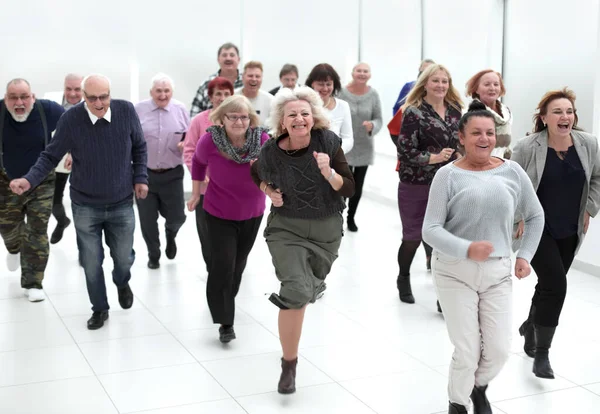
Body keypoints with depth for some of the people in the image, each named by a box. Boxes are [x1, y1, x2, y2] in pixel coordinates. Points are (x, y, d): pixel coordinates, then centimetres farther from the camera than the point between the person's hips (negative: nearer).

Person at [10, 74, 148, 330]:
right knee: (91, 262, 7)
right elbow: (51, 156, -8)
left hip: (122, 204, 1)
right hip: (85, 206, -1)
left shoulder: (126, 111, -12)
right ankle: (99, 308, 30)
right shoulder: (71, 119, -17)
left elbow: (139, 148, 4)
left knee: (123, 257, 14)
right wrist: (30, 180, -22)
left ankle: (122, 283, 50)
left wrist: (140, 178, -3)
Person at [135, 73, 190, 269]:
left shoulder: (181, 109, 1)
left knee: (176, 217, 4)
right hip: (145, 174, 0)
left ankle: (170, 235, 41)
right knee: (147, 220, 7)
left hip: (172, 174, 1)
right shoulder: (138, 110, -3)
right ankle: (153, 255, 29)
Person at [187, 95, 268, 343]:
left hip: (252, 213, 3)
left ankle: (225, 301, 45)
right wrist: (196, 193, 9)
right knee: (222, 265, -10)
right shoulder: (210, 141, -21)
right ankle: (225, 322, 1)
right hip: (219, 213, -2)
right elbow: (198, 162, 2)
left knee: (239, 263, 19)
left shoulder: (262, 140, -19)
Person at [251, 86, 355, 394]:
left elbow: (349, 188, -14)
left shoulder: (328, 141, -15)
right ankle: (289, 364, -4)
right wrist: (269, 192, -7)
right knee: (296, 291, -20)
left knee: (311, 289, 22)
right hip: (287, 228, -2)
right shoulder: (271, 151, -14)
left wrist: (328, 173, -31)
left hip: (327, 228, 2)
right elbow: (258, 174, 11)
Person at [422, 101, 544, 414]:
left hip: (498, 273, 3)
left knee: (499, 350, 5)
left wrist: (525, 255, 6)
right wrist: (466, 249, -28)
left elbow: (535, 216, 15)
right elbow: (430, 230, -14)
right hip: (455, 273, -3)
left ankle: (479, 388, 39)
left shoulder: (512, 172, 1)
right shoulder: (448, 175, -9)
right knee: (467, 353, -1)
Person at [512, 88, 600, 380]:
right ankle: (541, 353, -2)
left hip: (570, 231, 5)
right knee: (556, 286, -14)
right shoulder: (528, 148, -17)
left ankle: (530, 325, 46)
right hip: (537, 230, -5)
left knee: (550, 284, 17)